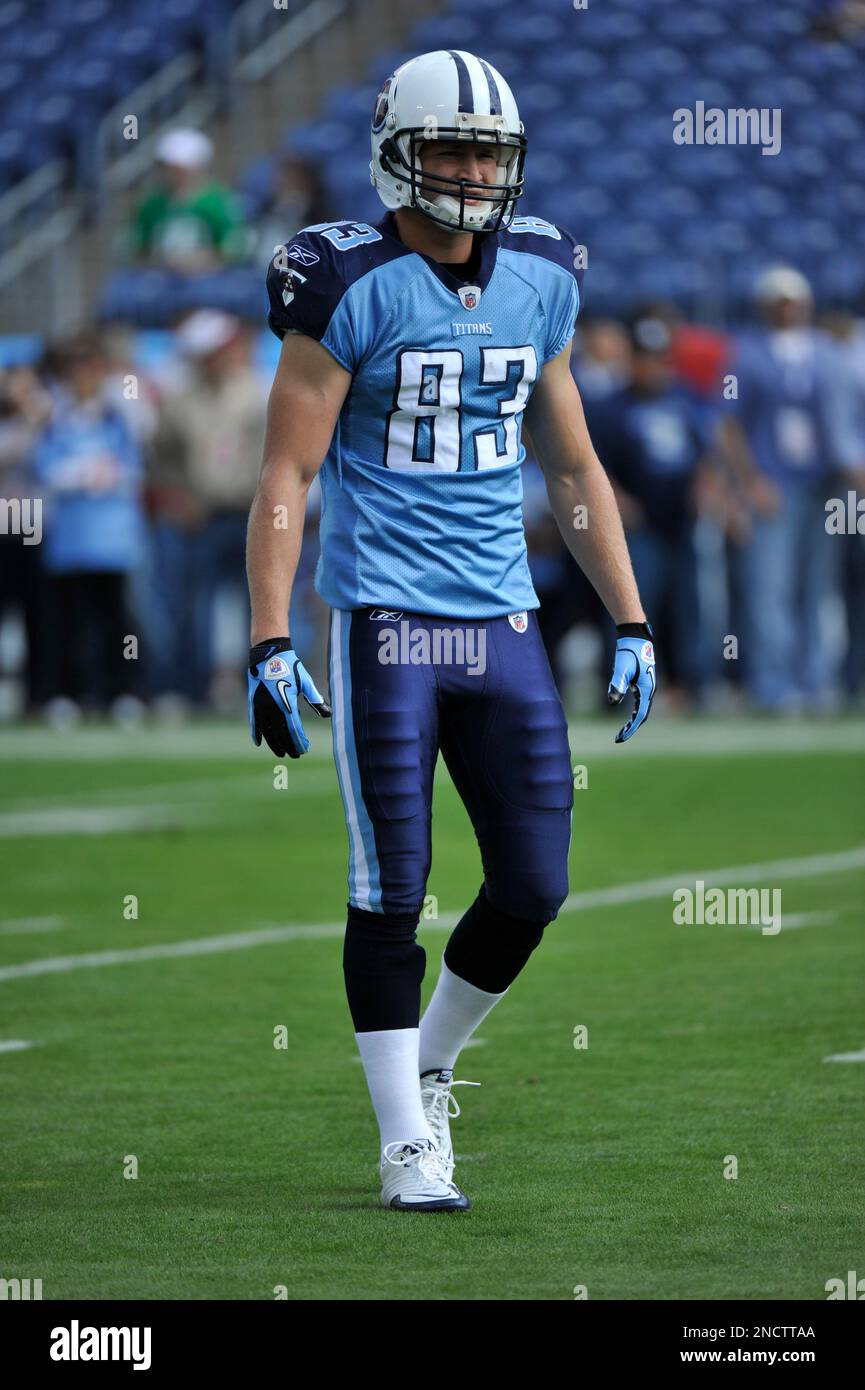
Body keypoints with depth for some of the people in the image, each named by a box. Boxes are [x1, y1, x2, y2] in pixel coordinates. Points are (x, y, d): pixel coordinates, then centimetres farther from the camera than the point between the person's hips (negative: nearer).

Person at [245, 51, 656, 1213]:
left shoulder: (540, 282, 9)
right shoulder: (350, 287, -7)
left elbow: (574, 468, 18)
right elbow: (286, 475, -7)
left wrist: (632, 623, 14)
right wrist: (270, 643, -15)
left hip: (502, 625, 5)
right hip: (384, 621, -5)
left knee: (534, 889, 3)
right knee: (392, 890, -2)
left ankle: (426, 1066, 27)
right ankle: (406, 1143, 7)